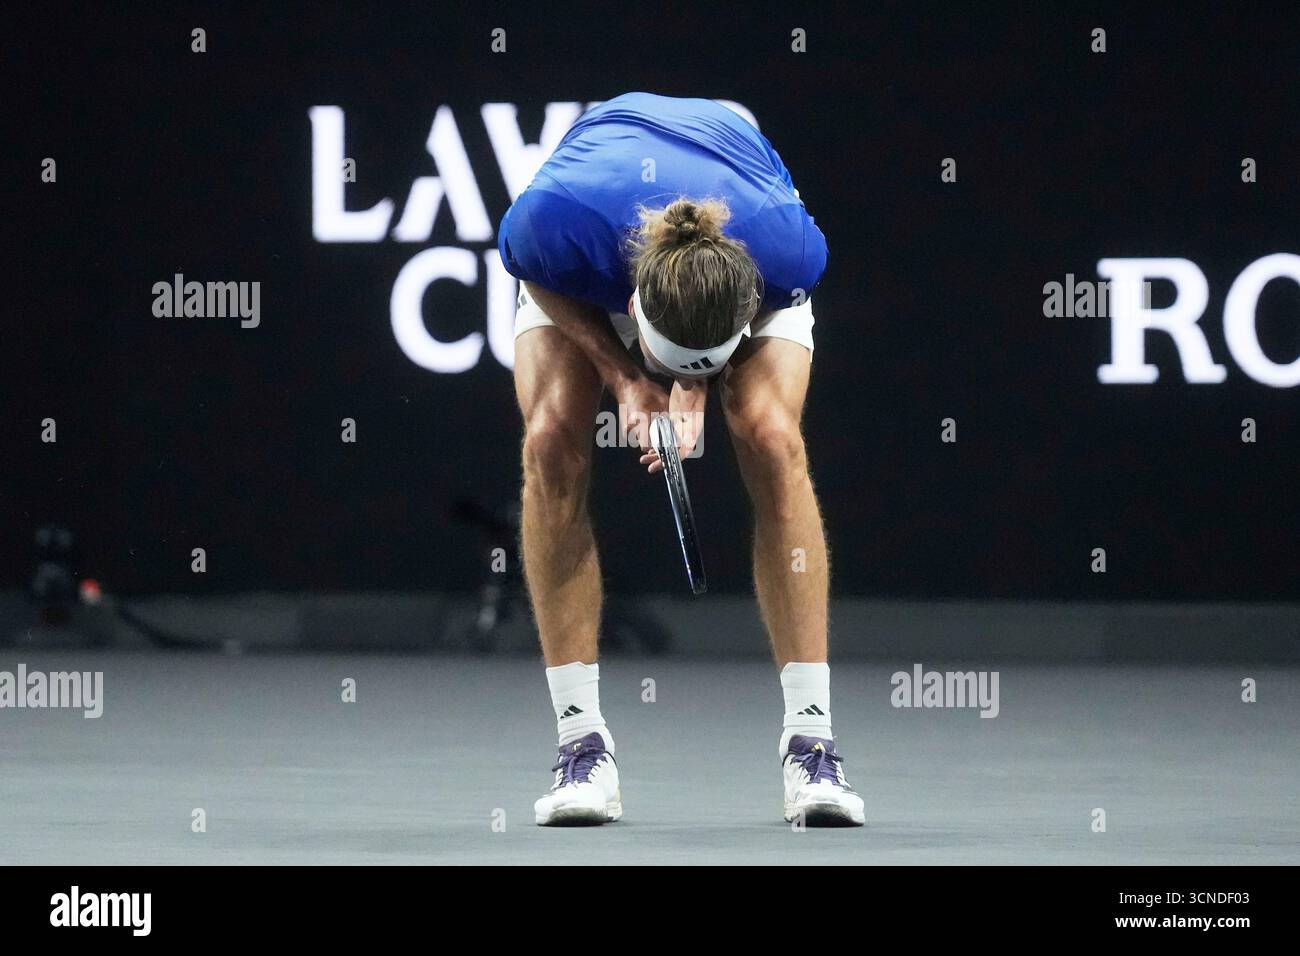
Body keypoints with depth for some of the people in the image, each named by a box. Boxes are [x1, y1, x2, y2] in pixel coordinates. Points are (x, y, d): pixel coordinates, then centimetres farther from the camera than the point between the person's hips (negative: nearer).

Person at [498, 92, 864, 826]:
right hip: (583, 282, 0)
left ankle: (810, 739, -20)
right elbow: (536, 274, -18)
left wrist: (697, 385, -29)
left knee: (771, 437, -24)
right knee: (553, 441, -22)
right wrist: (625, 377, -30)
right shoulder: (554, 222, -44)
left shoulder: (788, 245, -42)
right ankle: (583, 744, -16)